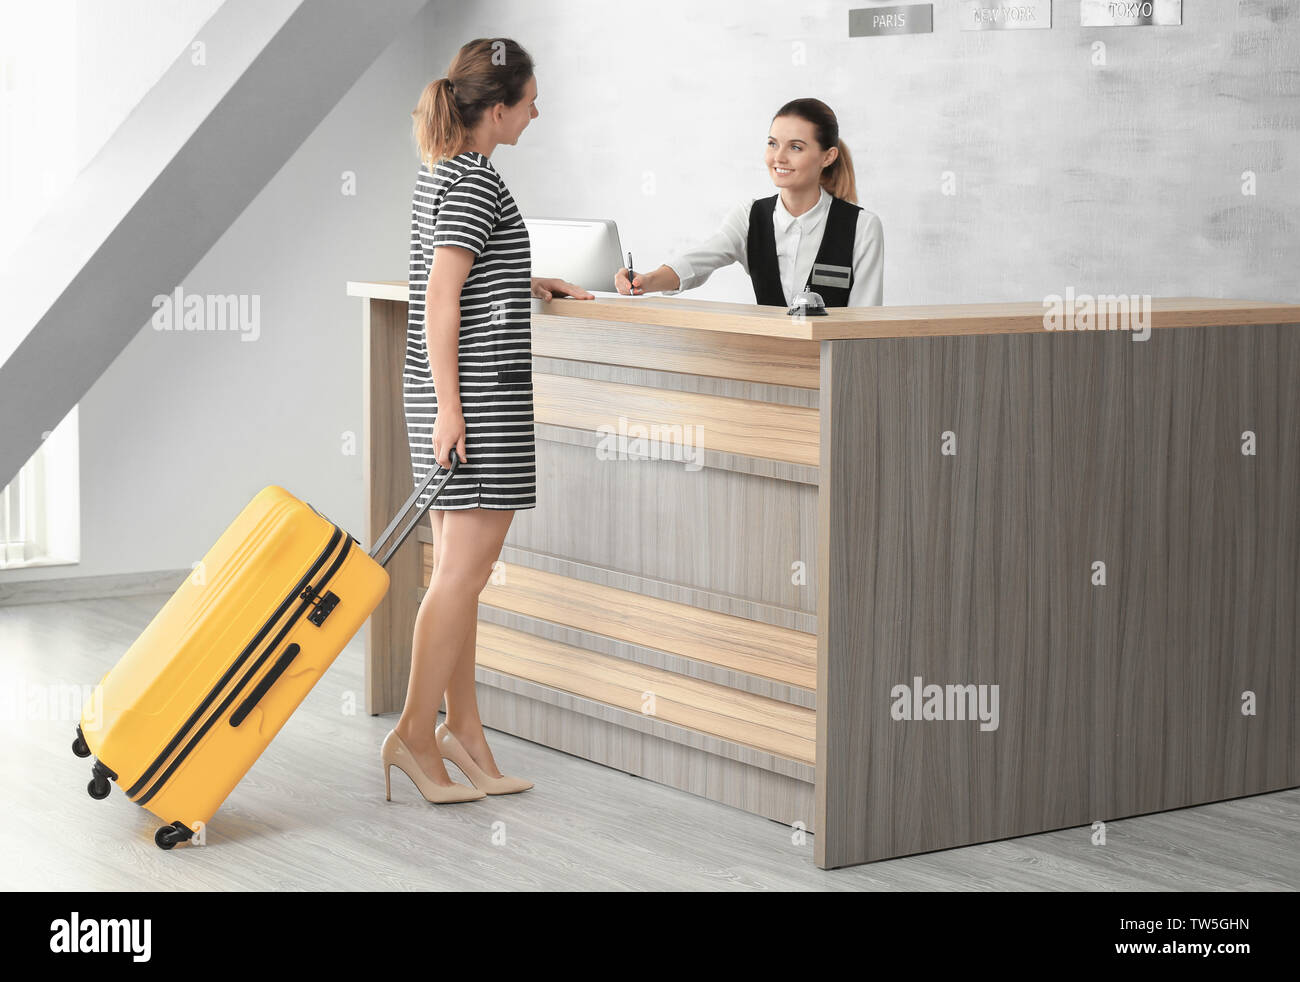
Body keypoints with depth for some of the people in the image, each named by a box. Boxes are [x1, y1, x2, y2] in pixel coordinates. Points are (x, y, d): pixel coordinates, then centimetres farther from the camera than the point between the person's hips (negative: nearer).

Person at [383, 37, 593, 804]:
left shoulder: (442, 169, 15)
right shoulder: (476, 179, -13)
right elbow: (441, 297, -19)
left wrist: (532, 285, 36)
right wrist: (450, 407, -21)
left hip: (452, 391, 10)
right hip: (480, 390, -10)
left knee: (458, 569, 11)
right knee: (466, 569, -7)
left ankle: (463, 729, 16)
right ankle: (414, 733, -4)